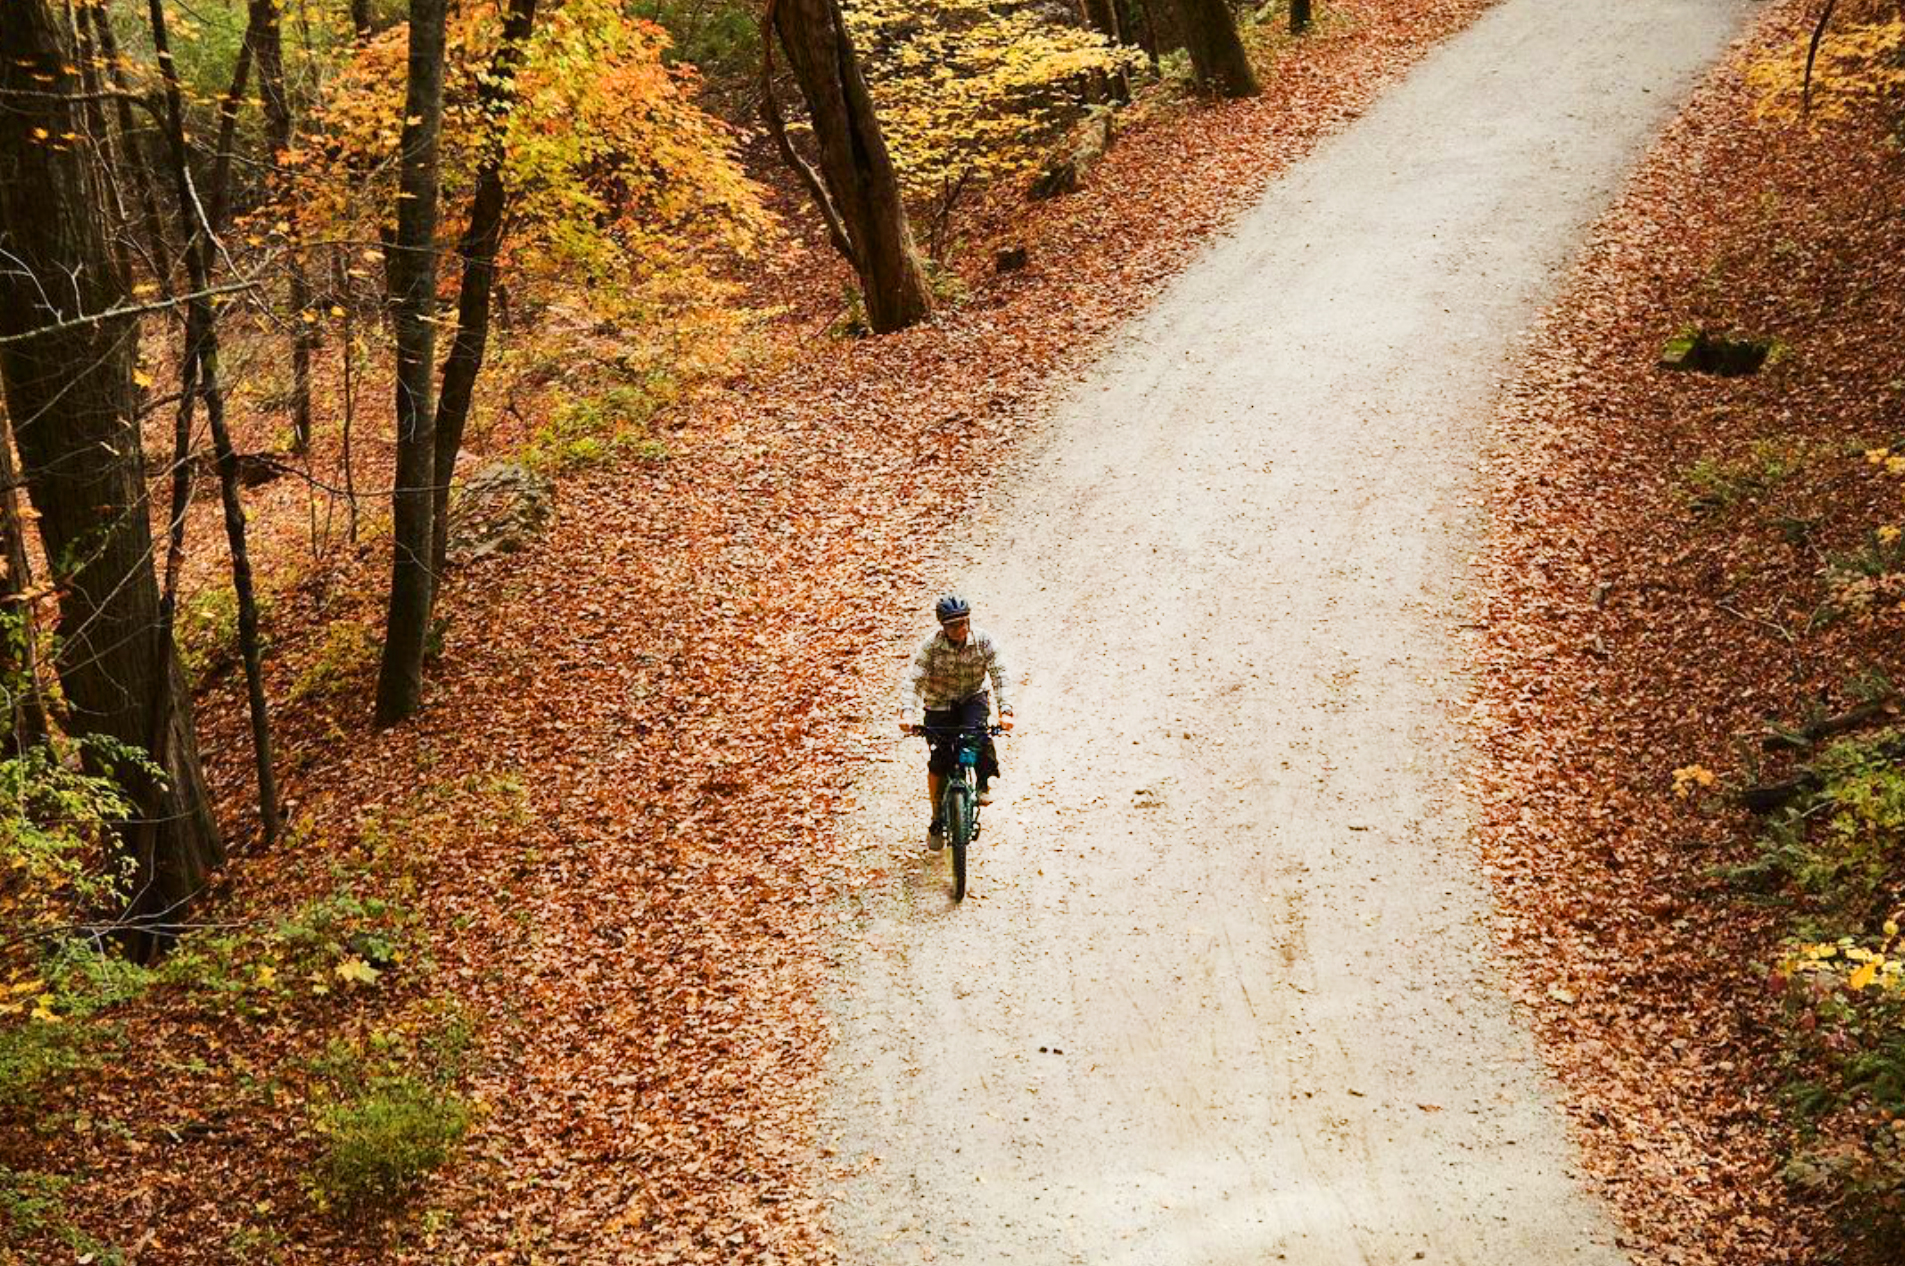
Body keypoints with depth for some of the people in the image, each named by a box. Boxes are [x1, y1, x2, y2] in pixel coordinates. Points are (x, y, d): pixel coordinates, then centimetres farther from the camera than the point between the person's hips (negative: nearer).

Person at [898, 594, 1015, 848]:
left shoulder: (984, 641, -16)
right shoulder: (931, 646, -19)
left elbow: (999, 675, -21)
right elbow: (914, 679, -24)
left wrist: (1005, 710, -36)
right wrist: (906, 712, -41)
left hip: (973, 699, 0)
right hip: (939, 706, 0)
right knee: (938, 763, -8)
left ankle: (985, 781, -7)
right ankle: (937, 821, 11)